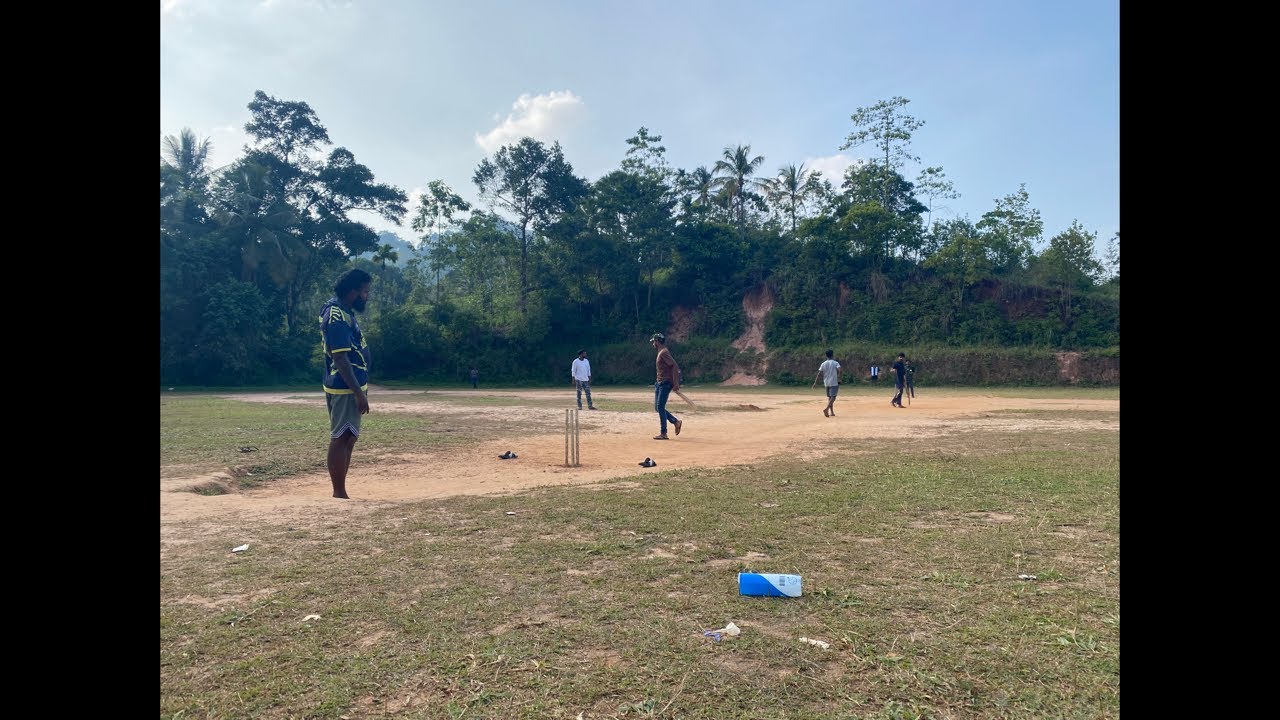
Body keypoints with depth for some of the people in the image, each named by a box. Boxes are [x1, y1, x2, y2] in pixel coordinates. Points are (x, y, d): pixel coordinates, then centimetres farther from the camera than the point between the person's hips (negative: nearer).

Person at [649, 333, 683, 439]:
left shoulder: (664, 352, -14)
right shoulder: (660, 353, 17)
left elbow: (674, 366, -21)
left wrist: (675, 383, -23)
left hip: (665, 383, -10)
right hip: (659, 383, 10)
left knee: (660, 407, -11)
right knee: (657, 407, 11)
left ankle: (663, 433, -6)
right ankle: (676, 422, 22)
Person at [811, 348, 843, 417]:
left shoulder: (823, 364, 4)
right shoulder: (835, 363, -4)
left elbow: (819, 374, 0)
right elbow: (840, 371, -20)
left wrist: (815, 382, 1)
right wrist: (840, 379, -9)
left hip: (826, 383, 4)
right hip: (834, 383, -4)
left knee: (829, 397, 16)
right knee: (833, 397, -9)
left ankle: (832, 412, 15)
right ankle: (826, 409, -30)